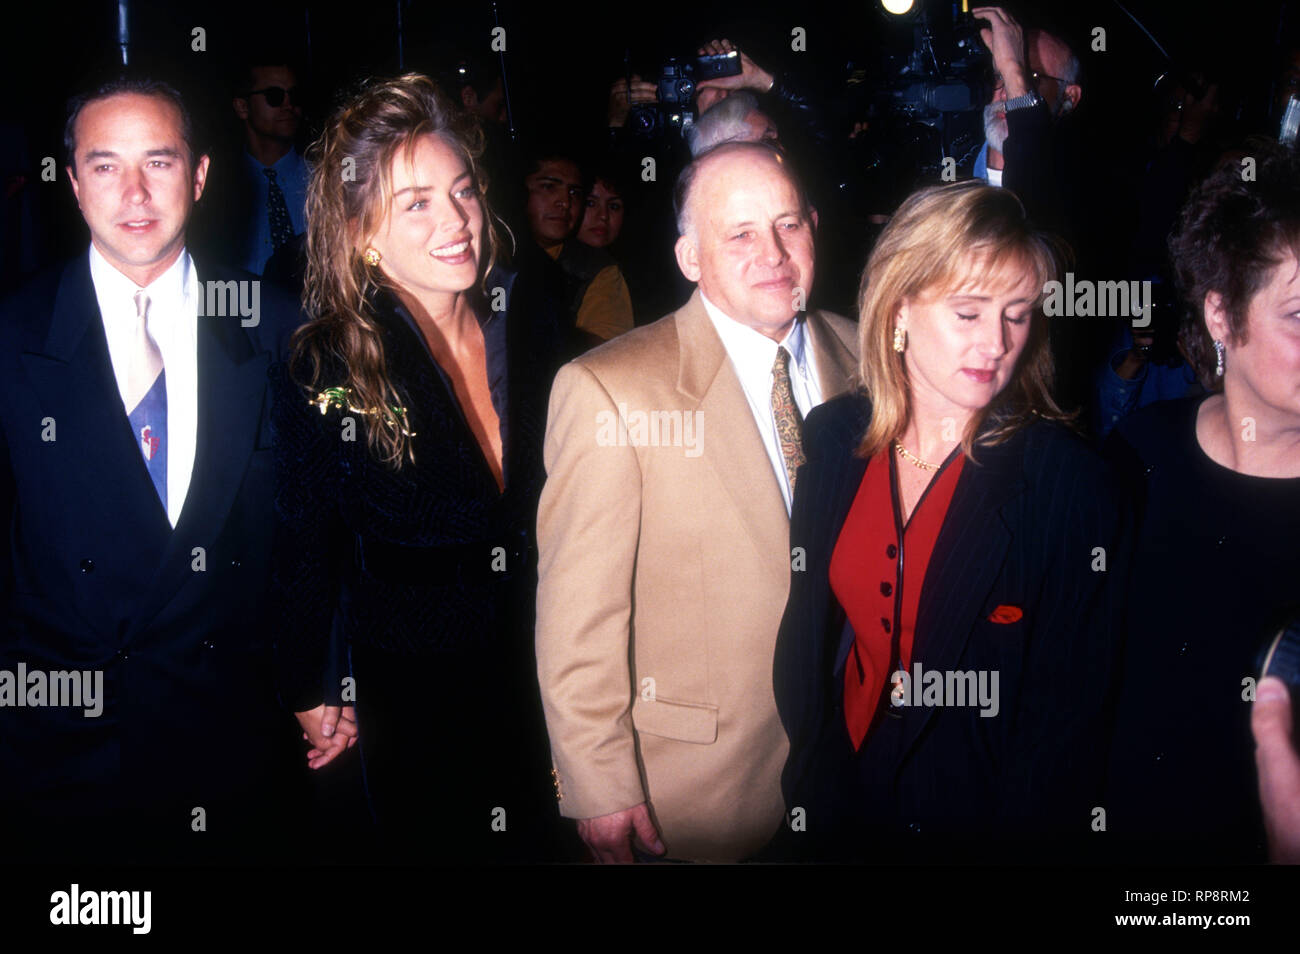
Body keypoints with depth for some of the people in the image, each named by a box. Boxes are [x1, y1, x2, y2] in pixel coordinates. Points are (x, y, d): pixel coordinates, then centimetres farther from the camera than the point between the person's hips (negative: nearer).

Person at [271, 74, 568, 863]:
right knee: (434, 847, 17)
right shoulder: (326, 371, -17)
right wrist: (313, 691, 0)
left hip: (542, 675, 3)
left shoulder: (538, 326, -6)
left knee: (540, 842, 21)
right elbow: (307, 551, -6)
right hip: (409, 691, -3)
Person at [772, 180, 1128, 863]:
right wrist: (805, 772, 2)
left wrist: (1022, 844, -14)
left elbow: (1064, 711, -14)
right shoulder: (835, 437, -5)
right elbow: (808, 626, 4)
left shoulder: (1067, 480, -18)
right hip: (839, 793, 4)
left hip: (978, 820, -4)